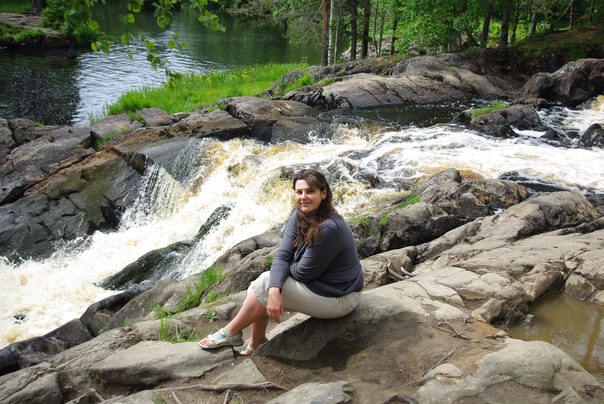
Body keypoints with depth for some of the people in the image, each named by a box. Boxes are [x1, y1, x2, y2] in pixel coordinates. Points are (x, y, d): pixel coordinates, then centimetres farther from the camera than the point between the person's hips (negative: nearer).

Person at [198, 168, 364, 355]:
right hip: (316, 282, 8)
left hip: (338, 298, -8)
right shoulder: (298, 217, -4)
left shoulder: (328, 229, -29)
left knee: (264, 283, -14)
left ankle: (231, 333, 3)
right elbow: (282, 255, -11)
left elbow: (304, 272, -23)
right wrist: (275, 290, -29)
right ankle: (257, 343, 16)